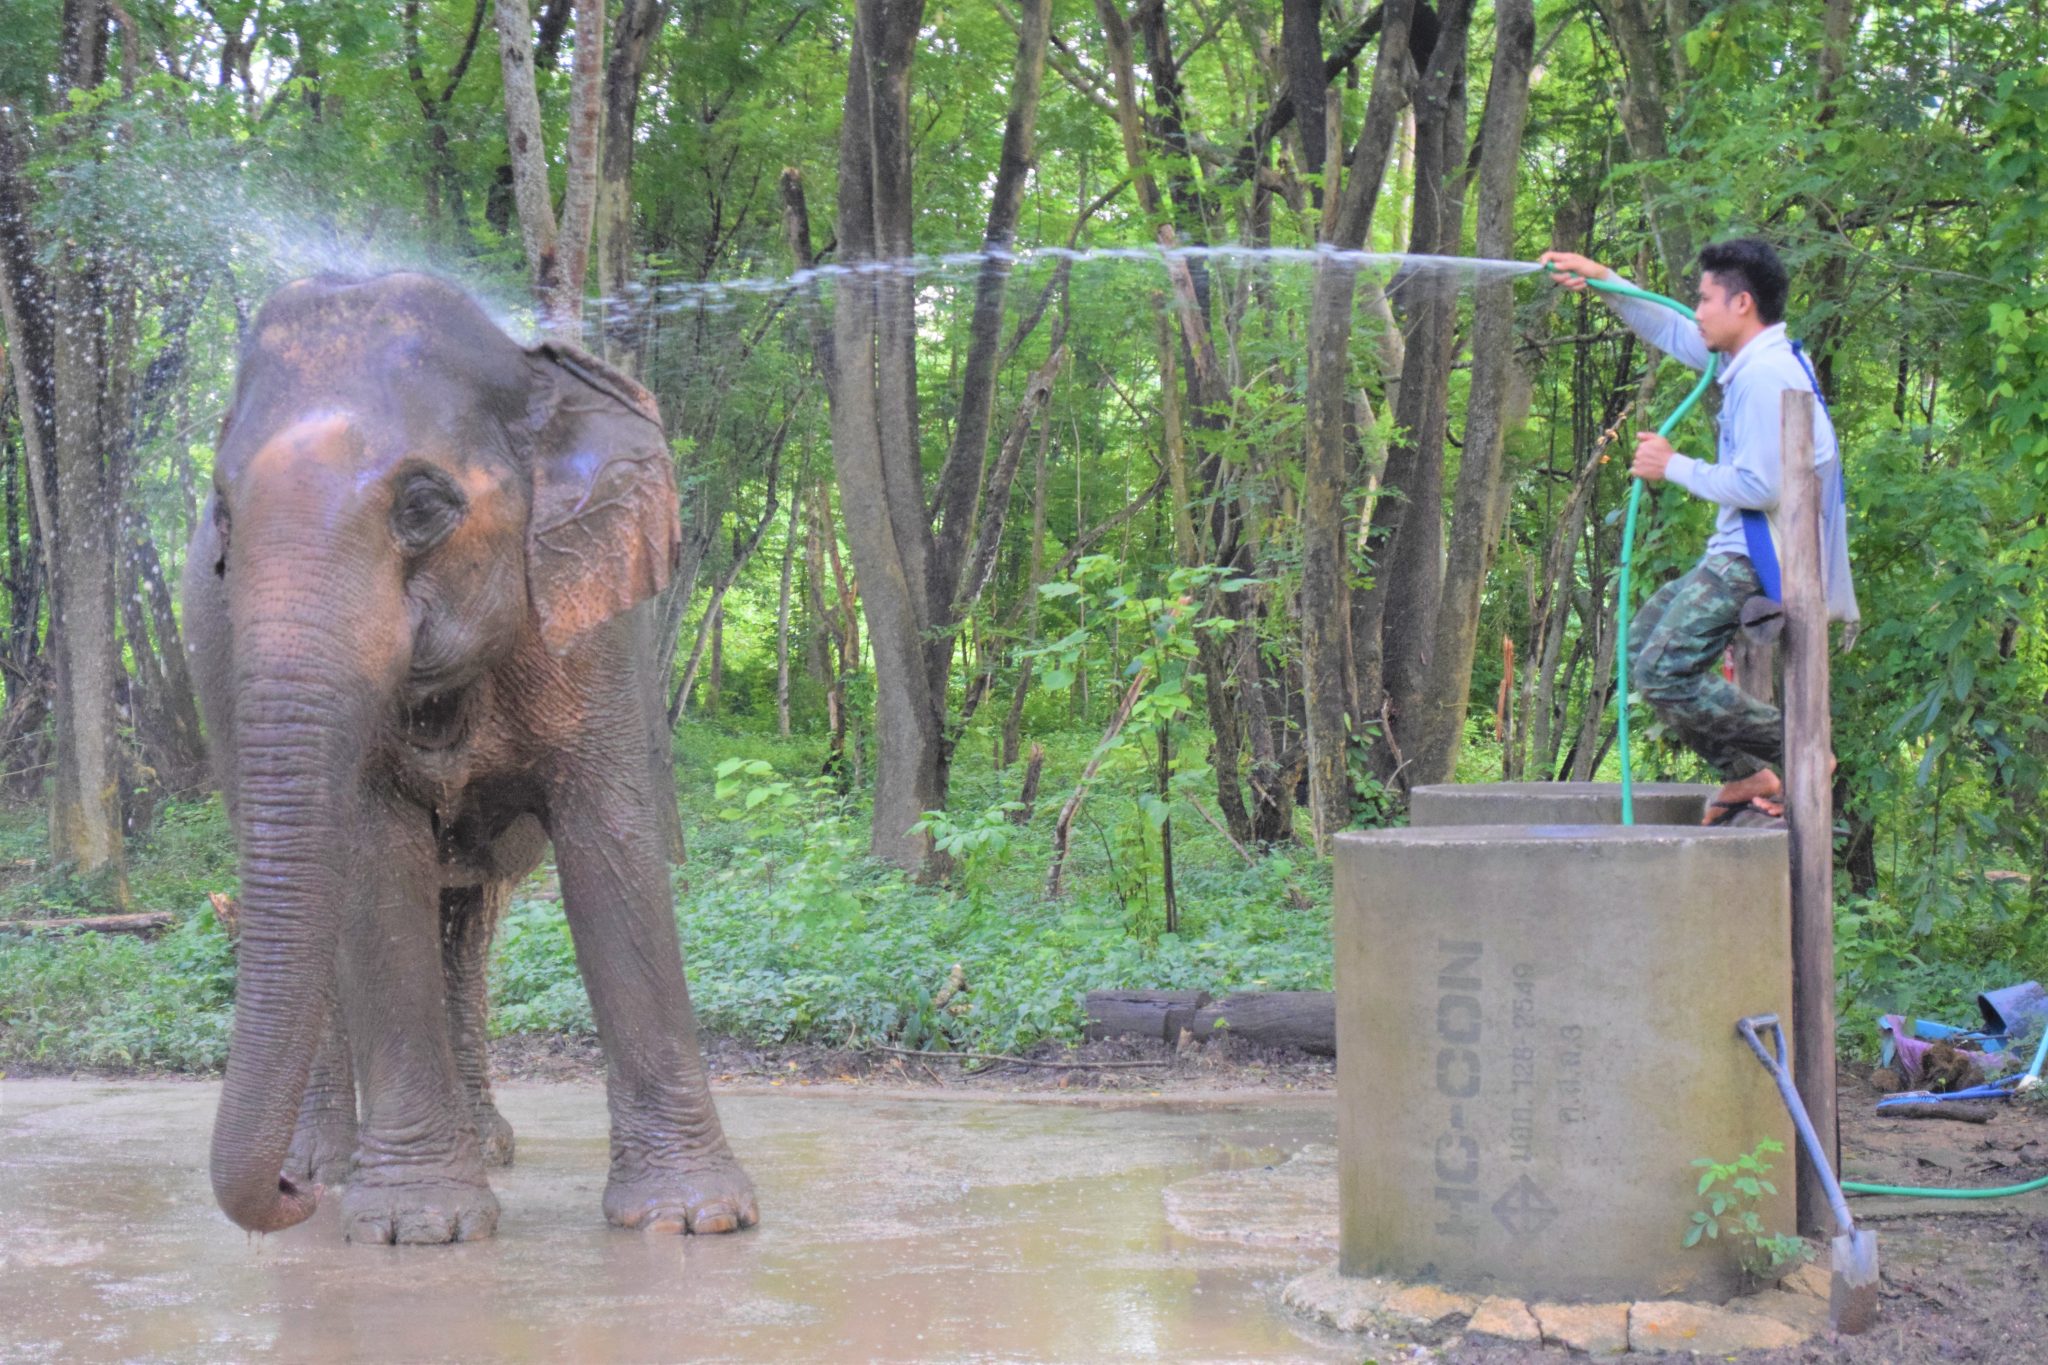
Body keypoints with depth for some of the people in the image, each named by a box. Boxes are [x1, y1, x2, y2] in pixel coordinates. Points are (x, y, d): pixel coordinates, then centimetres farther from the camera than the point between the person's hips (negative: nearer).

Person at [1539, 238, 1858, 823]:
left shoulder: (1766, 375, -20)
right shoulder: (1753, 358, 12)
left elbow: (1760, 486, -24)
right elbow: (1673, 333, 26)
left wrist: (1674, 467, -12)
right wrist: (1603, 280, 21)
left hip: (1756, 556, -11)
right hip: (1740, 551, 11)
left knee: (1664, 672, -15)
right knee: (1645, 639, 17)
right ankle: (1745, 774, 14)